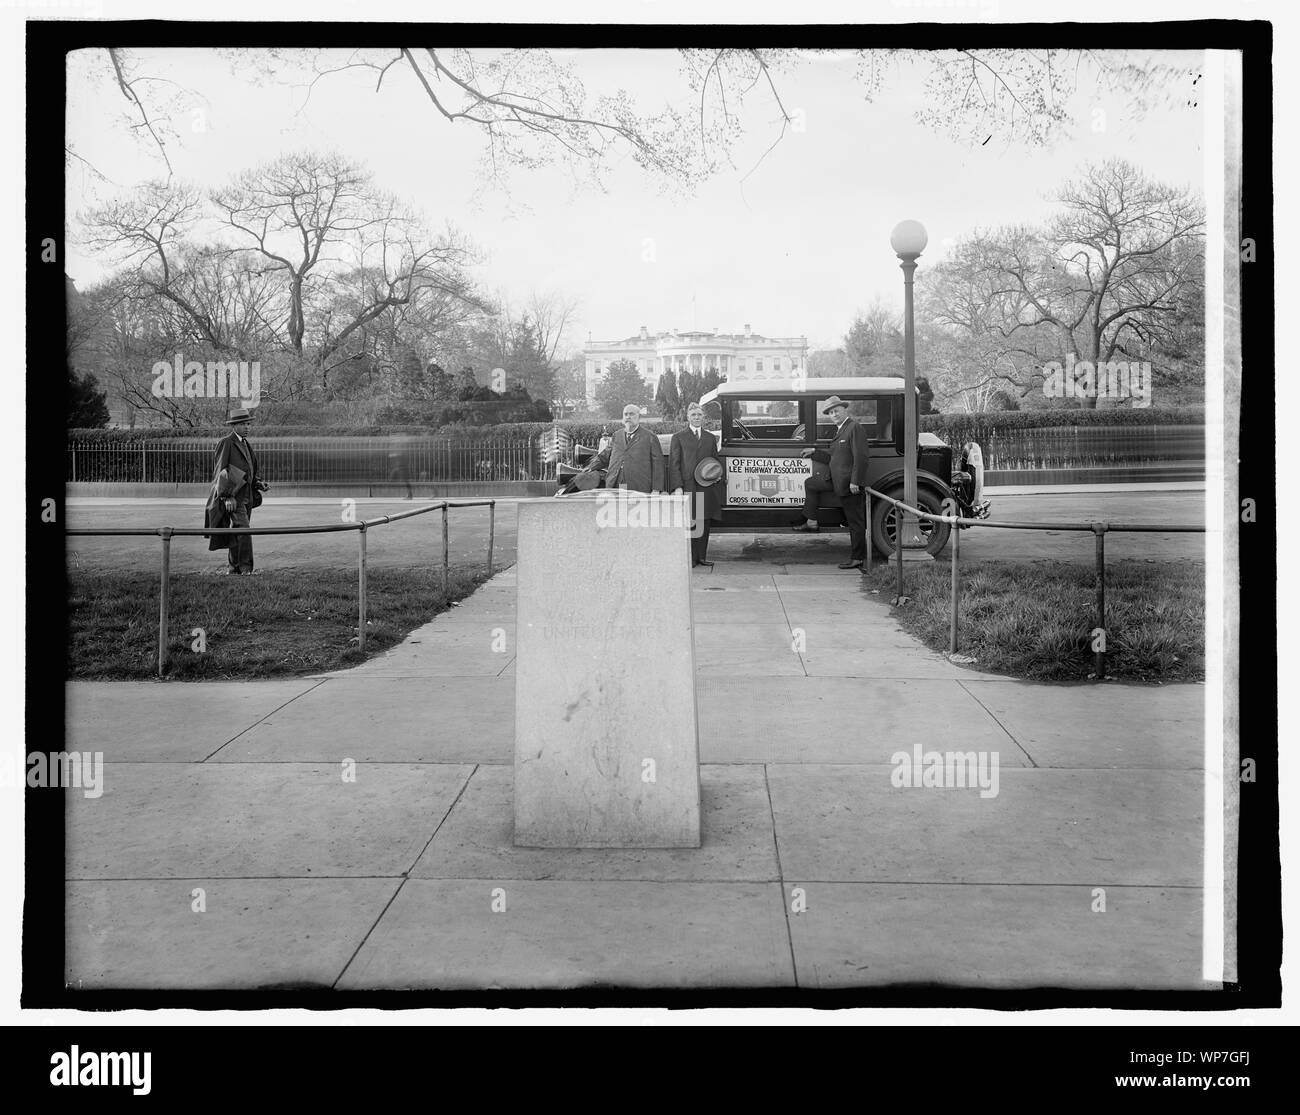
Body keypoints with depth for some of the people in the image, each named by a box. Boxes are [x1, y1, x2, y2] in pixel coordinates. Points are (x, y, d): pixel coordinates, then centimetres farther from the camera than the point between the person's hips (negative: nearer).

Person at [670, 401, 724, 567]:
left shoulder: (711, 438, 16)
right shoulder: (678, 437, 5)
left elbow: (716, 461, 23)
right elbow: (674, 464, 0)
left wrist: (717, 474, 1)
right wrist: (677, 487, -10)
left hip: (706, 488, 4)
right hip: (687, 487, -4)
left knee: (704, 525, 6)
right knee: (689, 524, -4)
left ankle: (702, 557, 13)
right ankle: (690, 558, 0)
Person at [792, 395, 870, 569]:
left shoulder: (855, 428, -13)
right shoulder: (838, 431, 17)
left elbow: (861, 456, -20)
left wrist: (855, 481, -24)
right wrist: (814, 452, 21)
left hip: (850, 483, -10)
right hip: (837, 481, 10)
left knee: (855, 522, -2)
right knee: (810, 483, 18)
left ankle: (857, 558, 4)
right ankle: (811, 523, 19)